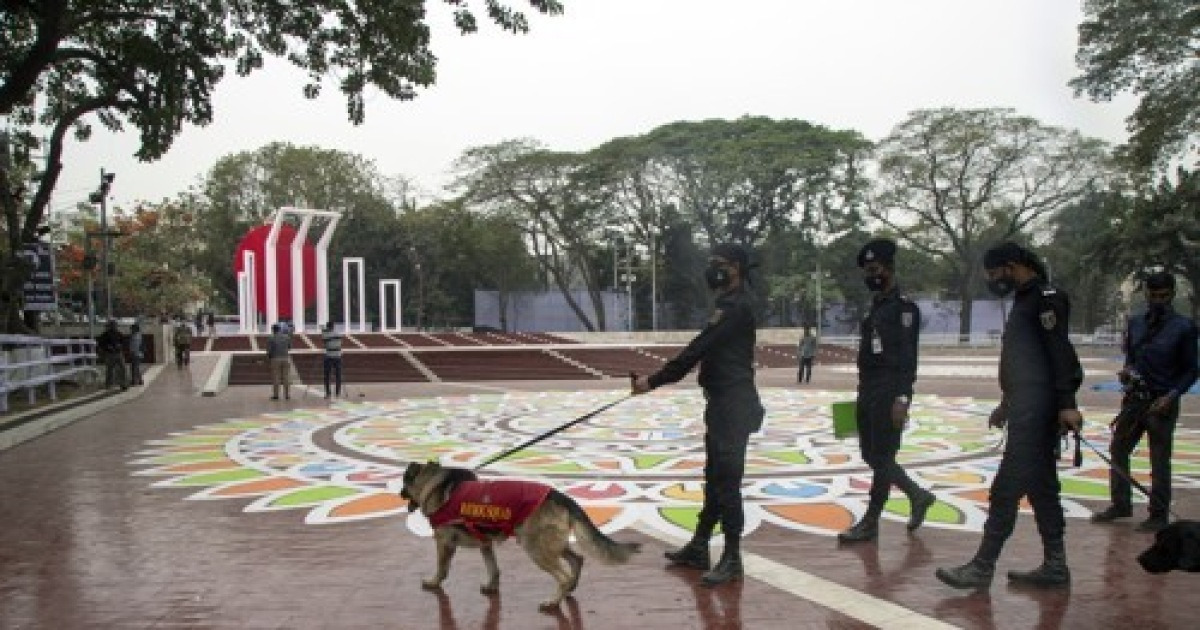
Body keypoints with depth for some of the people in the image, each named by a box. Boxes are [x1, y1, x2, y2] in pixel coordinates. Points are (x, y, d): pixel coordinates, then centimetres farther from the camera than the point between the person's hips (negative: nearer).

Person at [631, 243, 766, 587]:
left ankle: (732, 559, 7)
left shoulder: (737, 307, -17)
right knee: (714, 479, 16)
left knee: (727, 482, -3)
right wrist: (658, 378, 11)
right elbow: (702, 352, 17)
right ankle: (699, 547, 27)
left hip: (734, 406, -10)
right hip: (722, 404, 10)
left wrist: (654, 381, -17)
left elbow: (698, 349, -21)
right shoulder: (729, 305, 16)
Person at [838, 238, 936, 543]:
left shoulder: (904, 307, -10)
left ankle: (870, 523, 6)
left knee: (882, 458, -2)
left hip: (889, 396, -9)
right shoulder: (874, 307, 17)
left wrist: (902, 398, -23)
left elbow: (908, 357, -17)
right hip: (867, 394, 9)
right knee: (871, 456, 13)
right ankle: (918, 495, 29)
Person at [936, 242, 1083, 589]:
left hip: (1037, 413, -10)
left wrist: (1067, 404, -25)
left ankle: (983, 566, -2)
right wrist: (1007, 403, 27)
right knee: (1041, 487, 13)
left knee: (1006, 489, -7)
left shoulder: (1045, 298, -11)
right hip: (1027, 411, 10)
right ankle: (1055, 565, 21)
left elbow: (1061, 353, -19)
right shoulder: (1025, 300, 18)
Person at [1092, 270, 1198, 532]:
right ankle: (1121, 505, 23)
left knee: (1159, 461, 3)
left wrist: (1171, 395, -16)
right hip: (1134, 399, 5)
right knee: (1118, 450, 9)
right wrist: (1127, 371, -5)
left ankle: (1158, 516, 14)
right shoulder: (1135, 324, 7)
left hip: (1162, 403, -5)